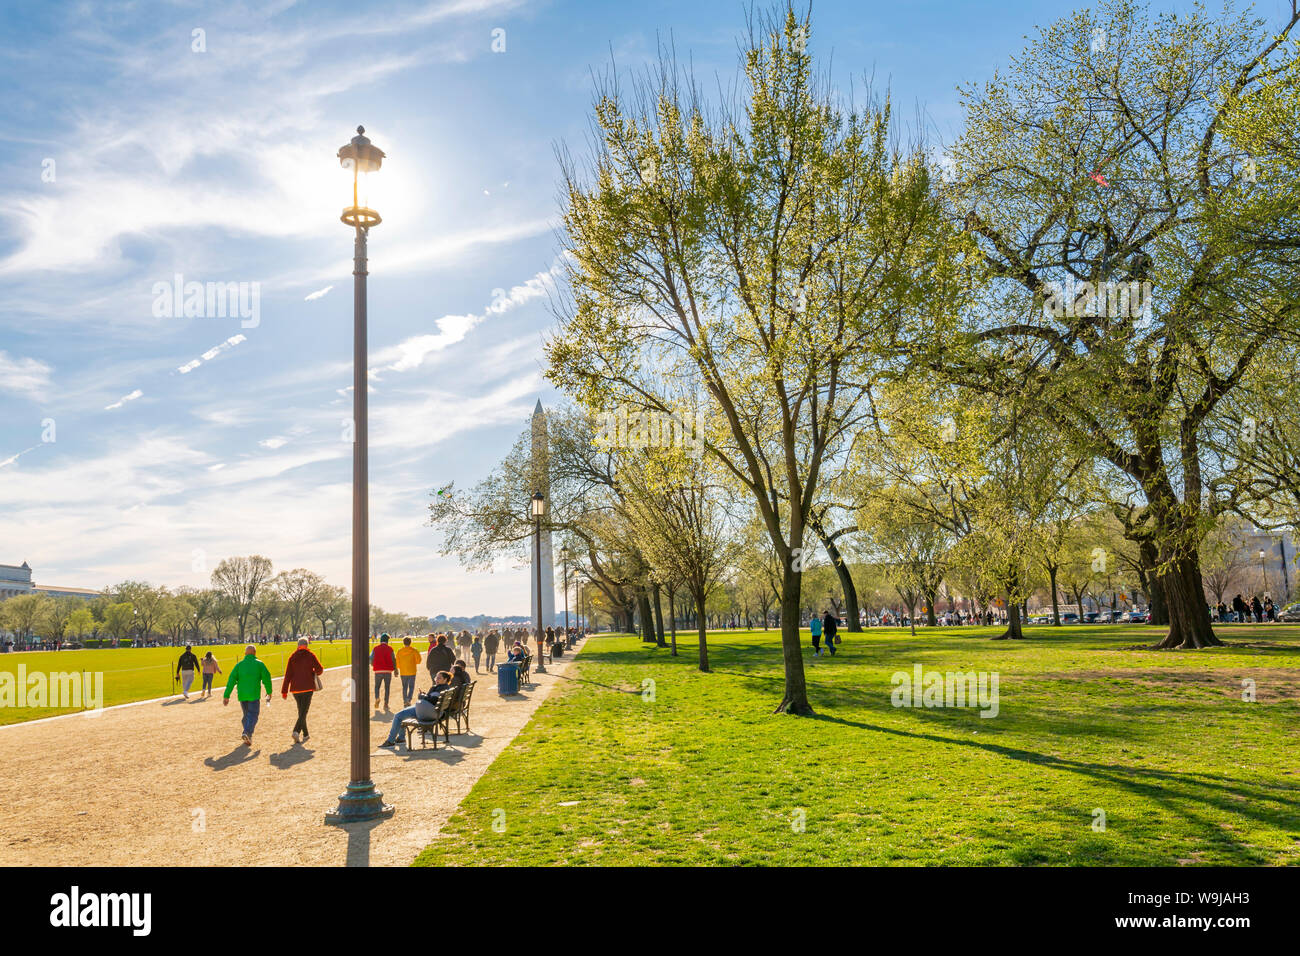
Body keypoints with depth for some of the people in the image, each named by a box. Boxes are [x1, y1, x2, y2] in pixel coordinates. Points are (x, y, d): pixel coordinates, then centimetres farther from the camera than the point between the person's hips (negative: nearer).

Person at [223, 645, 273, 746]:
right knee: (253, 715, -2)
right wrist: (269, 692, 11)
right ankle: (247, 733, -23)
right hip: (254, 695, -3)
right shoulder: (259, 664, -1)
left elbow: (231, 680, 1)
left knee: (246, 715, 18)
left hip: (242, 695, 3)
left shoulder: (239, 664, 6)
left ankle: (247, 735, 19)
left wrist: (226, 696, 0)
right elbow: (266, 678, -2)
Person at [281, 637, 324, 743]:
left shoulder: (292, 657, 4)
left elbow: (287, 675, 1)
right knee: (303, 712, -5)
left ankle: (305, 734, 23)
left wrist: (284, 691, 2)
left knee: (301, 711, 16)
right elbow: (320, 670, -4)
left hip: (295, 688, 3)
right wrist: (313, 673, 19)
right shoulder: (311, 656, -1)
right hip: (307, 687, -3)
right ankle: (296, 731, -26)